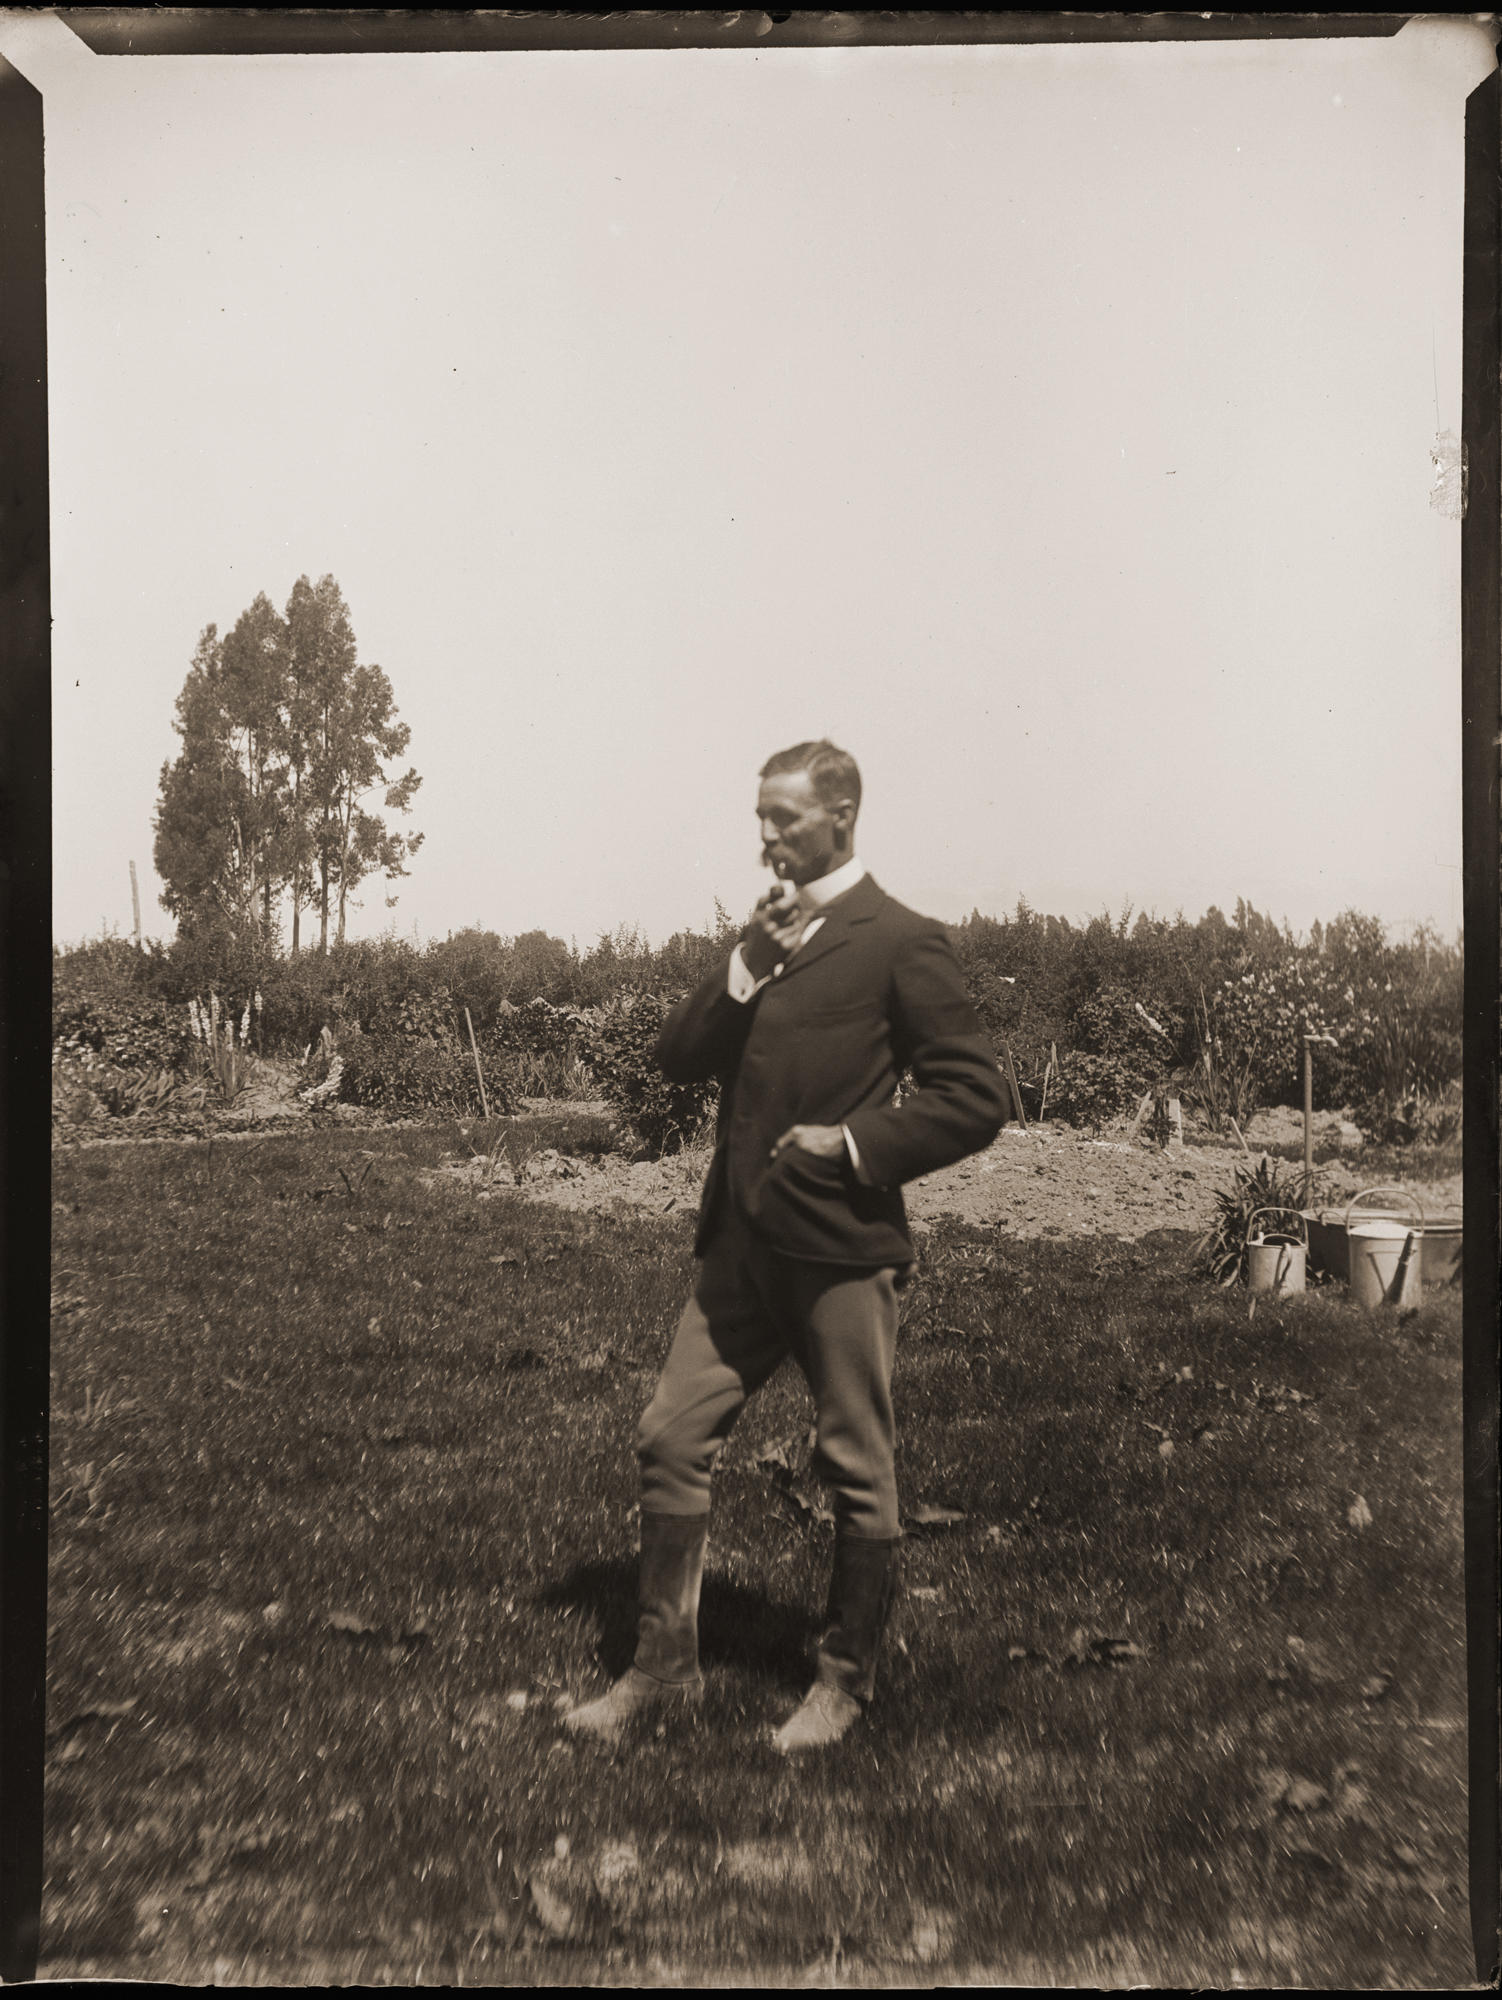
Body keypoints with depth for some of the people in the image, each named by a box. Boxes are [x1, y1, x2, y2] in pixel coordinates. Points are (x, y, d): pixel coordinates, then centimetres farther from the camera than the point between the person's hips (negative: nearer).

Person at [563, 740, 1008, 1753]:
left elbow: (976, 1098, -9)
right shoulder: (763, 935, 16)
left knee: (858, 1471, 8)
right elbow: (678, 1056, 8)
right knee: (672, 1439, 7)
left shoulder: (902, 941, -6)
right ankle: (665, 1662, 23)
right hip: (743, 1242, 7)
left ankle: (847, 1678, 28)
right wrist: (746, 967, -6)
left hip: (843, 1250, -6)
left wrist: (854, 1143, -15)